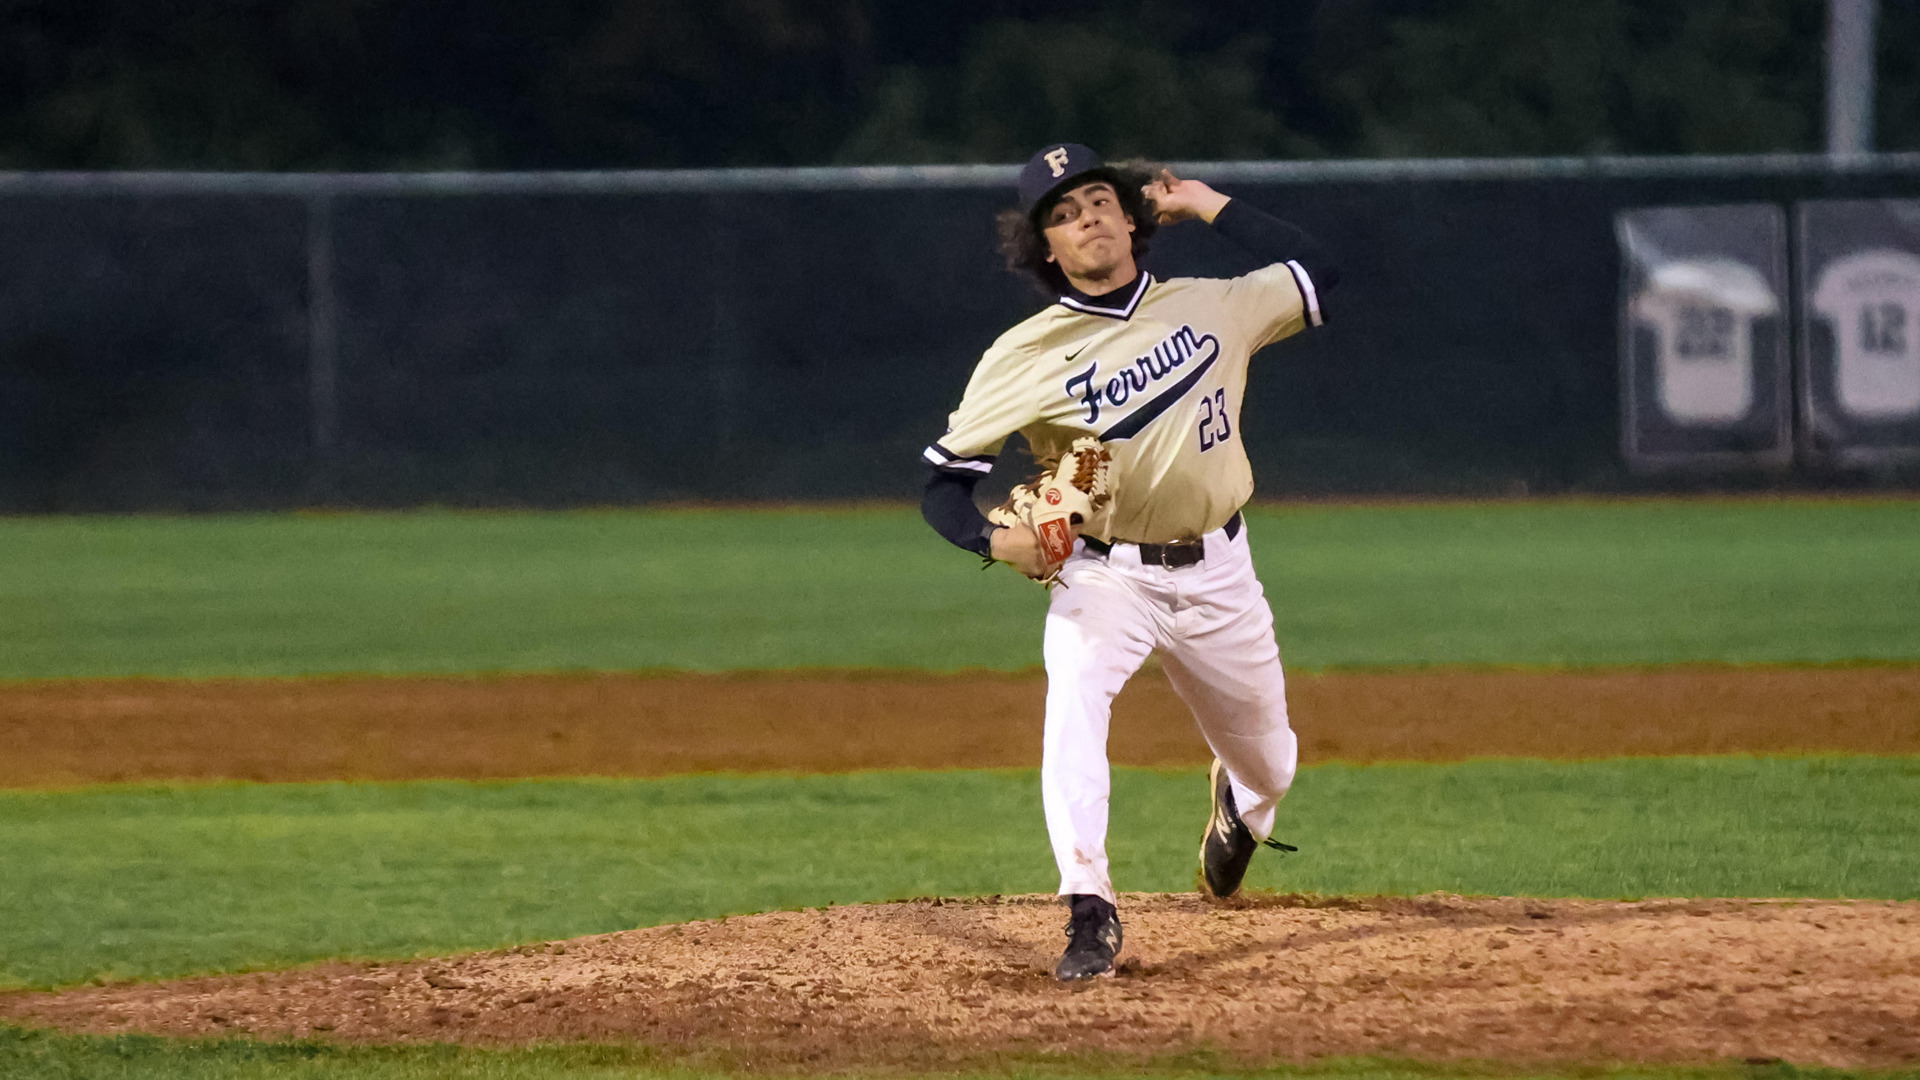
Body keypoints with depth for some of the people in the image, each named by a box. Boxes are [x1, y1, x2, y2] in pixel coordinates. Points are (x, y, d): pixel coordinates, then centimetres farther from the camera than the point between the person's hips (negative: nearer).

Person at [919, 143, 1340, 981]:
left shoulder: (1210, 308, -1)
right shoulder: (1023, 357, -8)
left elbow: (1316, 275, 9)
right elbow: (944, 480, -5)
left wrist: (1205, 207, 3)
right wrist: (993, 540, -26)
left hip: (1217, 573, 3)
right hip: (1102, 575, -3)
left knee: (1269, 768, 15)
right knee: (1074, 698, -33)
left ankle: (1238, 805, 55)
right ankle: (1090, 916, -33)